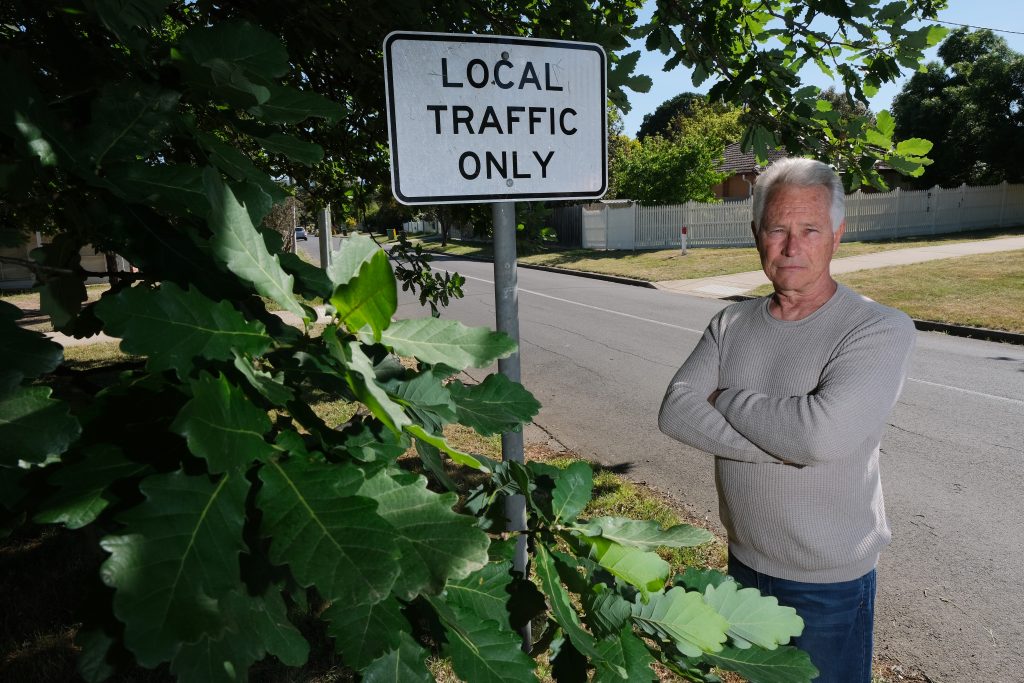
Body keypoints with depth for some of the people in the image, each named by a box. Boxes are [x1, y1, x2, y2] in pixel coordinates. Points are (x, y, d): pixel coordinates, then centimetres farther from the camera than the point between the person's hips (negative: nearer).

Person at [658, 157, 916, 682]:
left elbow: (821, 432, -33)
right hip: (745, 560, 5)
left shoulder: (881, 329, -18)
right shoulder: (732, 324, -3)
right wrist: (783, 446, -25)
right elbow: (675, 413, -15)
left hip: (830, 580, -4)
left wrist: (727, 399, -17)